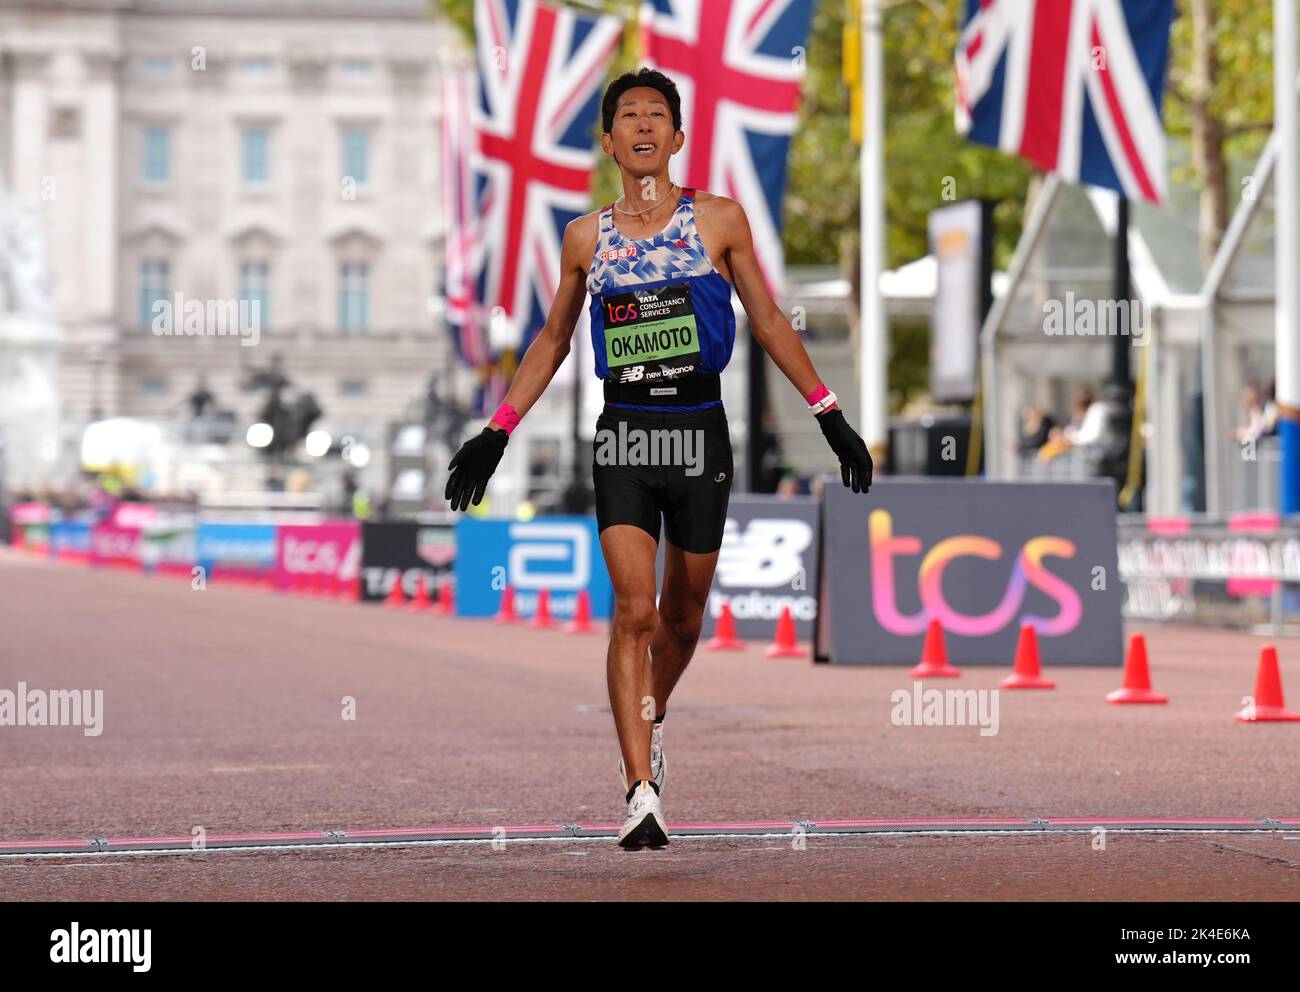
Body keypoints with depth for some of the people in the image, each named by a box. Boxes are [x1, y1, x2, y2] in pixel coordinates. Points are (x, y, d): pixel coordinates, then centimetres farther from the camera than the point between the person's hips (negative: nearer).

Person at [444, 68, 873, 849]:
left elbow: (769, 322, 9)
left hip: (699, 431, 1)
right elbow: (553, 341, 16)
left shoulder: (719, 220, 2)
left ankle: (653, 722, 40)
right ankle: (642, 792, -16)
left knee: (682, 616, 11)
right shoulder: (588, 237, 6)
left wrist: (831, 417, 7)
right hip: (624, 433, 0)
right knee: (633, 613, -13)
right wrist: (497, 434, 12)